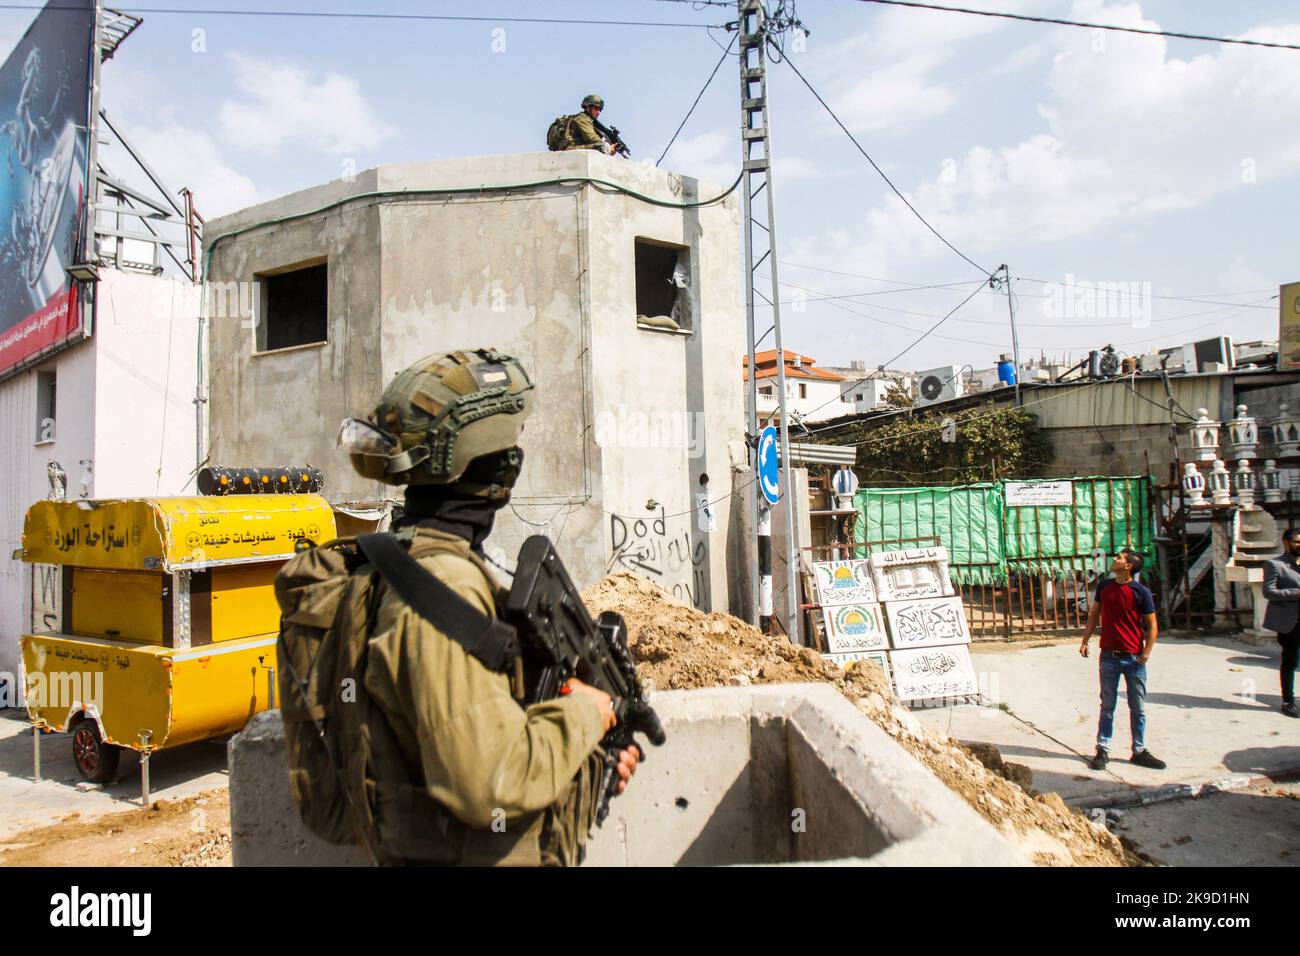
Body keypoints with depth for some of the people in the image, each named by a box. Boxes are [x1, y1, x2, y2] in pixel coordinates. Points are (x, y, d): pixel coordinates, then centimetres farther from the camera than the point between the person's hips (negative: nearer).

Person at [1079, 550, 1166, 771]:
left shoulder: (1141, 592, -9)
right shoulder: (1104, 586, 2)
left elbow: (1151, 625, -5)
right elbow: (1094, 614, 12)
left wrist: (1146, 653, -13)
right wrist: (1085, 641, 6)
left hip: (1134, 659, -2)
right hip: (1109, 656, 2)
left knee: (1138, 708, 9)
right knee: (1107, 706, 9)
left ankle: (1139, 751, 22)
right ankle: (1102, 750, 15)